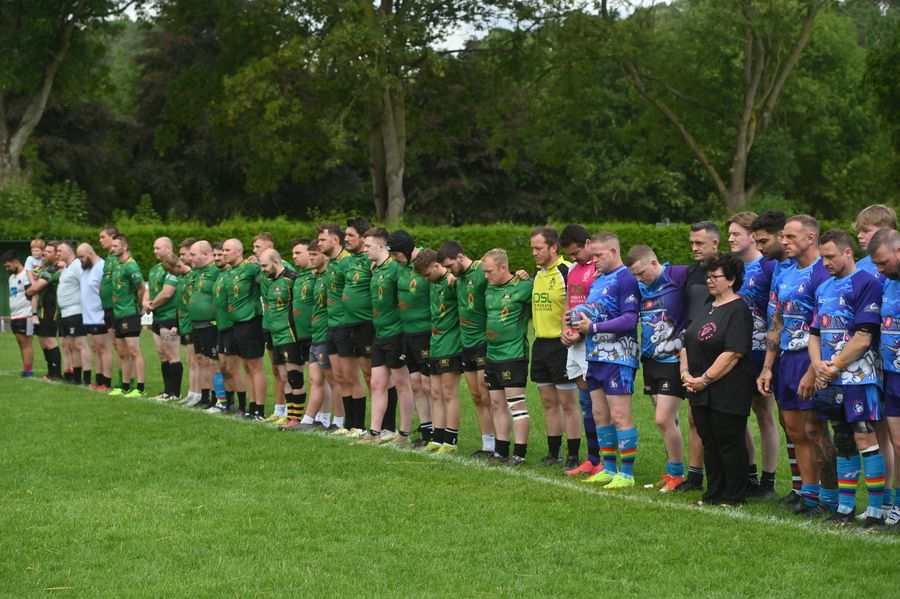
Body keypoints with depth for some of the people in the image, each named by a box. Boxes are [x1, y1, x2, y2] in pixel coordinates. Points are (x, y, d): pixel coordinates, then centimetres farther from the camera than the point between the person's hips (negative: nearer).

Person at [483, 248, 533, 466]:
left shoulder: (523, 287, -11)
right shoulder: (489, 289, 10)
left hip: (513, 355, -8)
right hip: (492, 355, 8)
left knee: (516, 403, -5)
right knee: (497, 405, 11)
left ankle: (519, 454, -2)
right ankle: (501, 451, 18)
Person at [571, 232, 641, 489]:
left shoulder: (625, 280, -12)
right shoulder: (597, 280, 17)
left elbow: (629, 319, -20)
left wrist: (593, 327, -17)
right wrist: (579, 321, 3)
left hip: (617, 358, -9)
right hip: (595, 356, 9)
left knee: (619, 415, -7)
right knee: (600, 415, 12)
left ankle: (627, 474, -2)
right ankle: (609, 469, 21)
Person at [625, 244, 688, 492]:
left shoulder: (678, 277, -14)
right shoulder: (641, 288, 9)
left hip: (673, 360, -7)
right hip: (650, 360, 7)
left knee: (664, 420, -8)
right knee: (668, 420, 13)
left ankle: (676, 474, 5)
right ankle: (672, 472, 21)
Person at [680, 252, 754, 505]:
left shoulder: (738, 310, -11)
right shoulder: (707, 308, 16)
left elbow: (733, 353, -20)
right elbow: (687, 344, 18)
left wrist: (704, 379, -17)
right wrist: (686, 372, 1)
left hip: (727, 392, -8)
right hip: (701, 392, 8)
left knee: (730, 444, -2)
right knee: (709, 443, 13)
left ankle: (734, 497, 6)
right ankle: (714, 494, 21)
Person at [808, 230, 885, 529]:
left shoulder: (866, 284, -9)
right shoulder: (824, 288, 17)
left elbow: (863, 338, -15)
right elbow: (815, 333, 19)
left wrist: (834, 366, -11)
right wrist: (818, 364, 0)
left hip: (858, 377, -8)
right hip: (831, 380, 8)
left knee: (865, 440, -9)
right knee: (843, 442, 12)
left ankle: (876, 510, -6)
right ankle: (845, 508, 18)